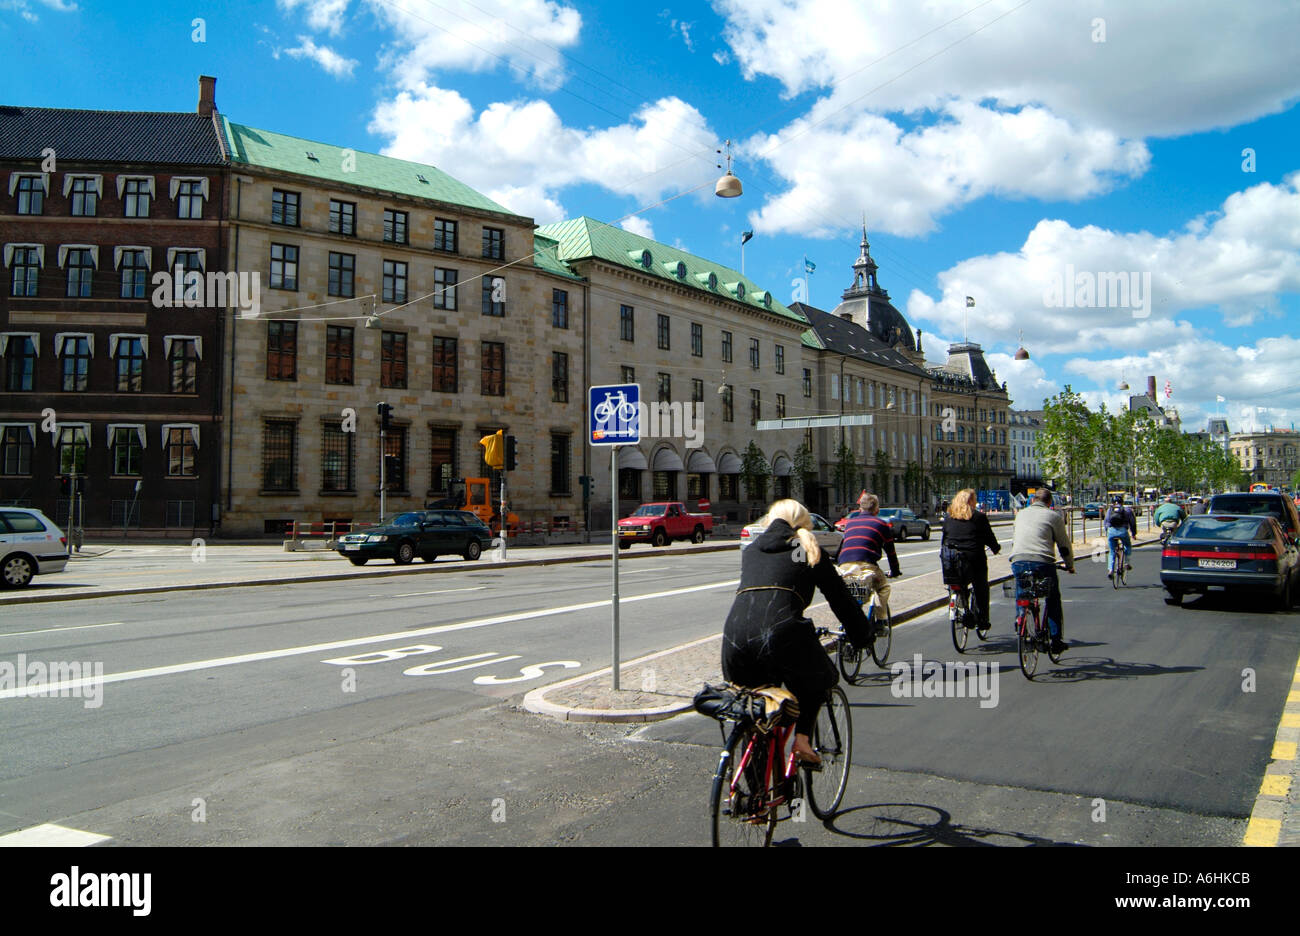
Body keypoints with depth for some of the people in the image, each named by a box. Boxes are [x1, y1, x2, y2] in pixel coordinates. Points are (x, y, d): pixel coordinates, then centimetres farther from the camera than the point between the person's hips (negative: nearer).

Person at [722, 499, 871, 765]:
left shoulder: (751, 551, 29)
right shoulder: (809, 552, 20)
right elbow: (841, 599, 22)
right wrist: (862, 637, 36)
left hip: (735, 636, 3)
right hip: (782, 633, -3)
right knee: (822, 678, 27)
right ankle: (802, 737, 12)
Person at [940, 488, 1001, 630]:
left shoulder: (949, 517, 10)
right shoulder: (979, 517, -1)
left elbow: (943, 539, 13)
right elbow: (989, 537, 4)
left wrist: (943, 554, 26)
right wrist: (996, 548, 22)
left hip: (951, 559, 3)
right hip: (974, 558, -3)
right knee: (981, 590, 10)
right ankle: (983, 622, 11)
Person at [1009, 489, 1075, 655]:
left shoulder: (1021, 514, 21)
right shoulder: (1054, 516, 8)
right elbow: (1064, 544, 11)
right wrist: (1070, 565, 25)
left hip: (1018, 561, 3)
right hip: (1043, 562, -3)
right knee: (1053, 601, 12)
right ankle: (1057, 640, 12)